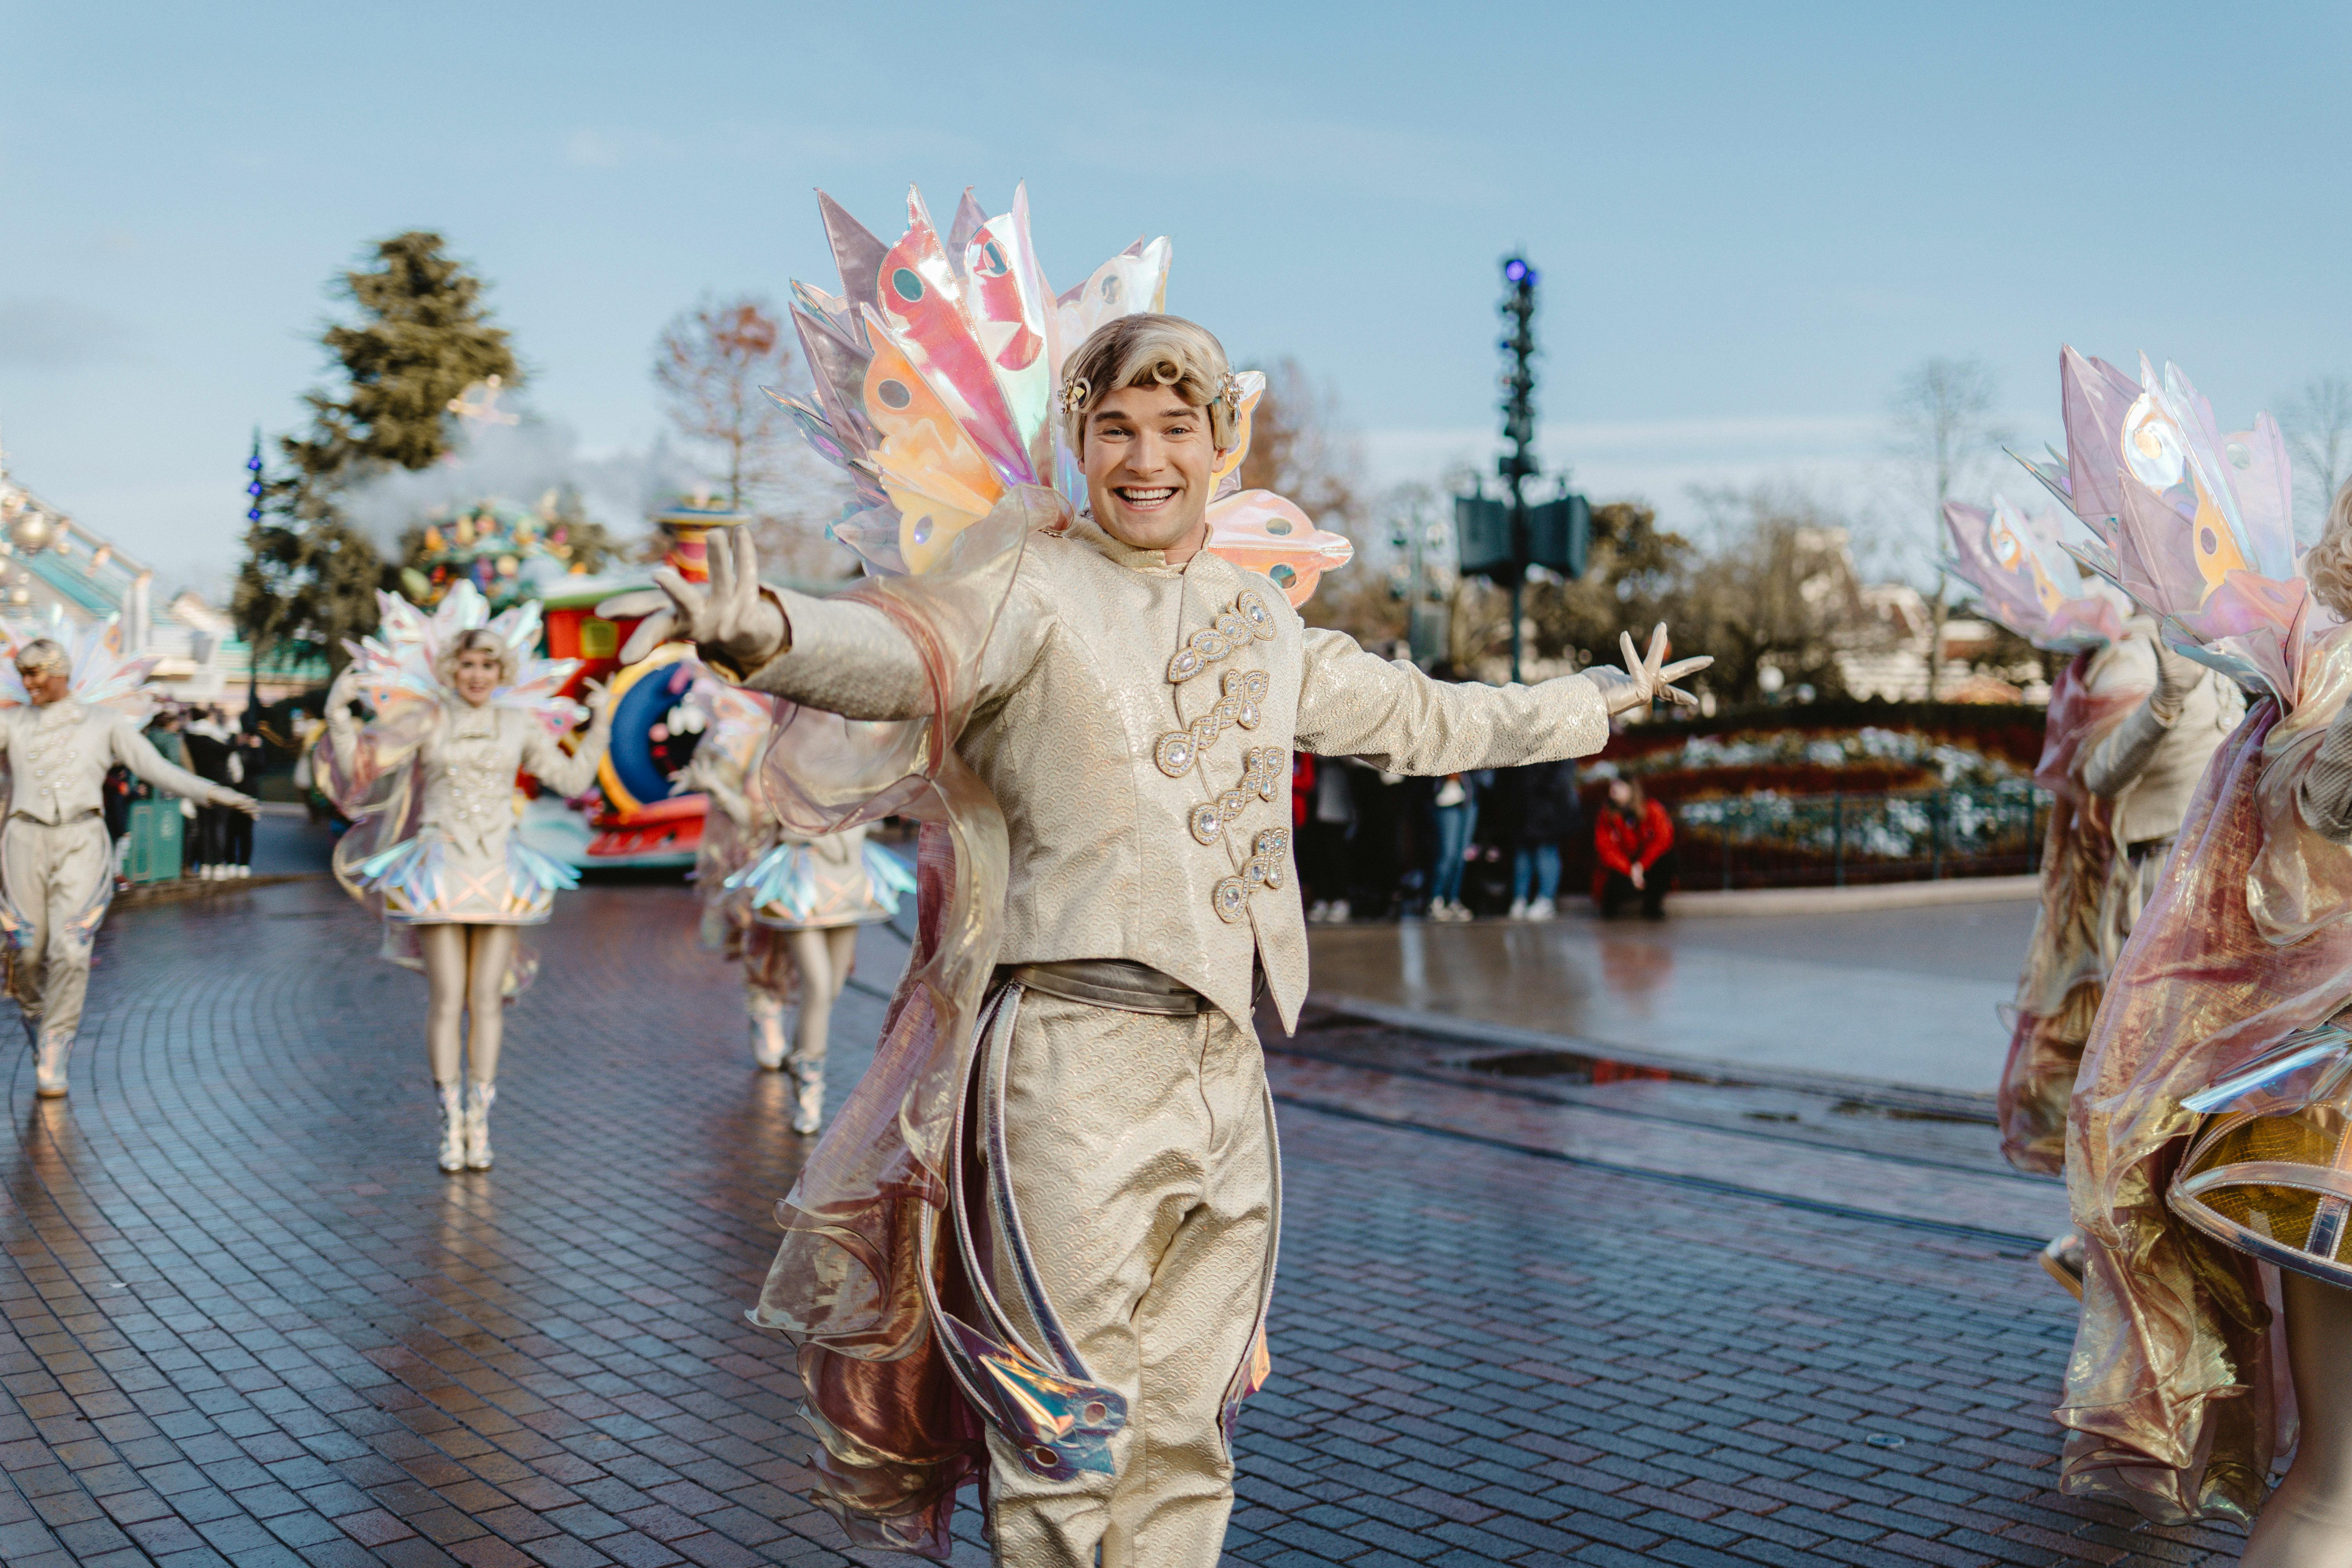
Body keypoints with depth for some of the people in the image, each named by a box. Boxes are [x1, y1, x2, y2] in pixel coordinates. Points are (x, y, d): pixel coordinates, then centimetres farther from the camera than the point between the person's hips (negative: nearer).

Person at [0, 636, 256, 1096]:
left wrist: (212, 792, -6)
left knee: (70, 952, -12)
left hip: (81, 844, -1)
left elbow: (157, 769, 5)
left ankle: (53, 1059, -5)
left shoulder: (104, 723, 10)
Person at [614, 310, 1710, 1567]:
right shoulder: (1033, 585, -3)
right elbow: (901, 647, -23)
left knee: (1185, 1440, 15)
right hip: (1075, 1053, -6)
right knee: (1069, 1432, -3)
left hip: (1226, 1070, 6)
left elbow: (1423, 718, 32)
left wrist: (1607, 697, 43)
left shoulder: (1262, 625, 17)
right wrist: (764, 634, -46)